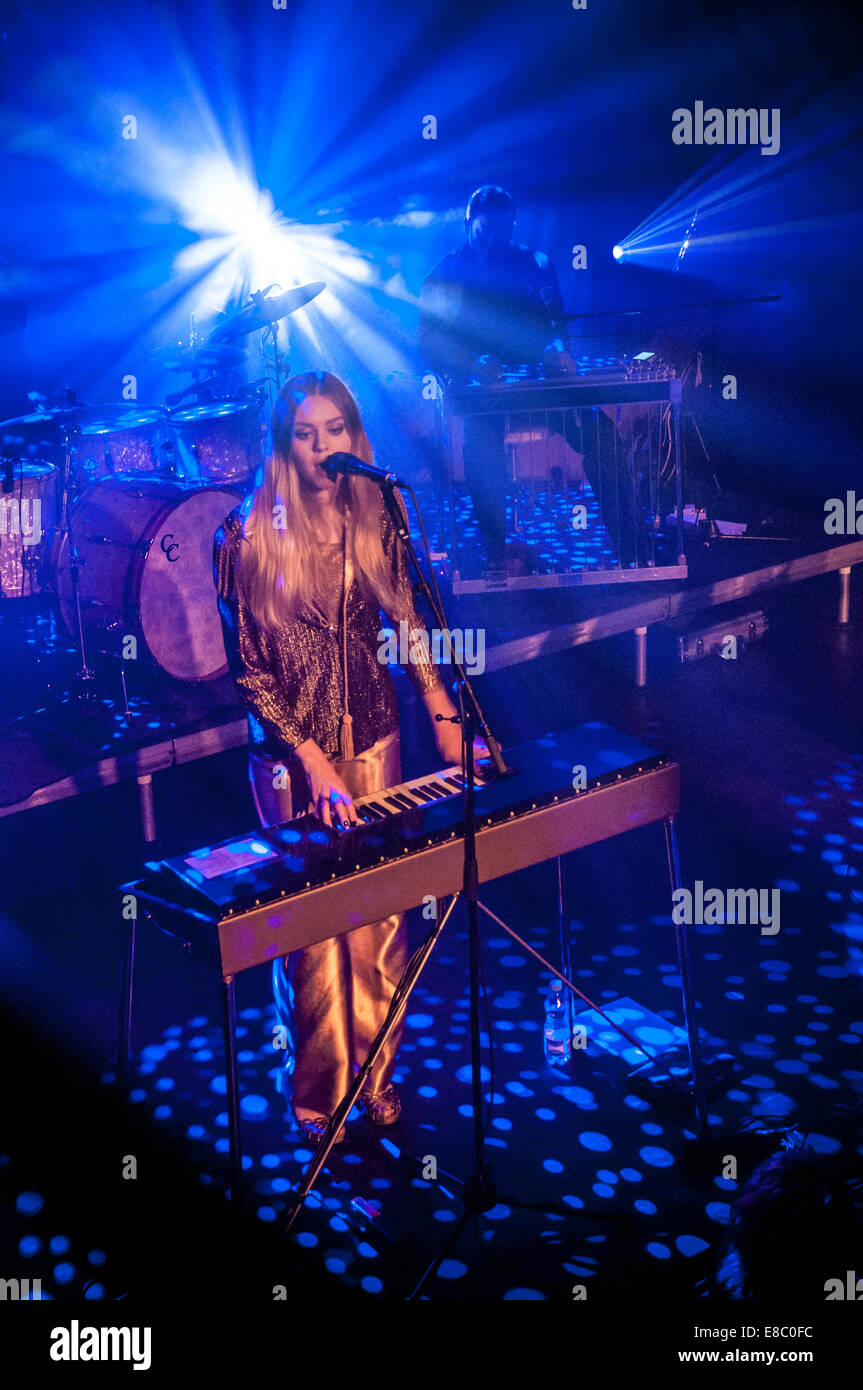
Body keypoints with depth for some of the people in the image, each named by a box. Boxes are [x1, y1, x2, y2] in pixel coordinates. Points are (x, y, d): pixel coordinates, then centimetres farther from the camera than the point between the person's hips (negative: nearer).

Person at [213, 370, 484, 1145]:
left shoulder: (378, 521, 0)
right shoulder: (250, 537, -11)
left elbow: (409, 626, 8)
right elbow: (248, 669, -9)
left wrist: (445, 717, -3)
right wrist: (314, 762, -16)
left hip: (374, 738, 3)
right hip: (290, 749, -3)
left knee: (380, 912, 9)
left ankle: (377, 1075, 28)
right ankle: (317, 1095, 24)